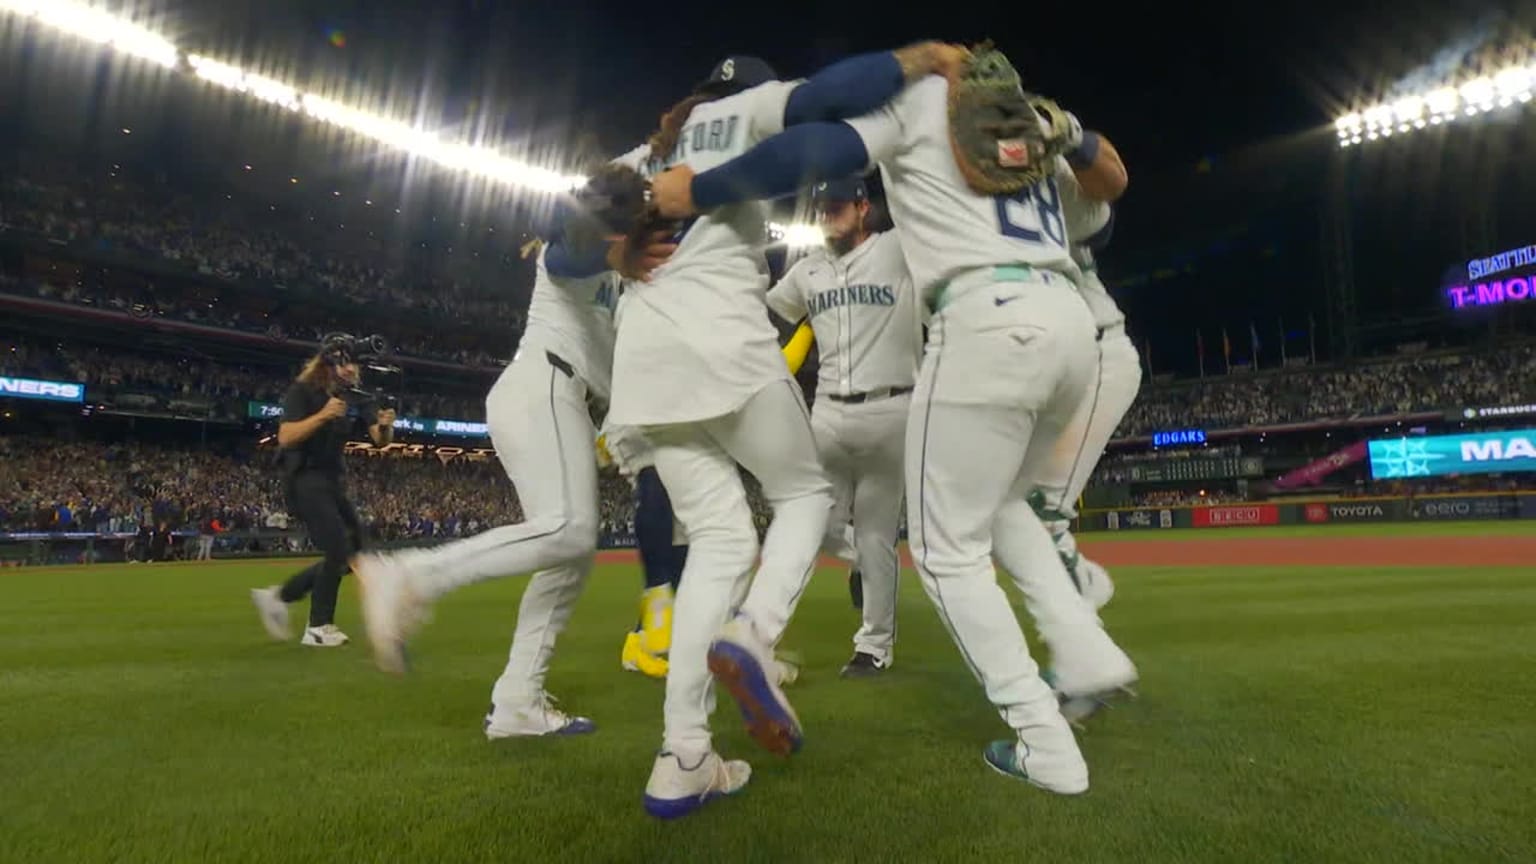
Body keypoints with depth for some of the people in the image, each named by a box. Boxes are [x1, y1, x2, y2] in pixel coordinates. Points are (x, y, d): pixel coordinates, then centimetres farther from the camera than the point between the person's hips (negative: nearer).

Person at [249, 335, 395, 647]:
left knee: (353, 555, 7)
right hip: (305, 481, -7)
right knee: (339, 552, -12)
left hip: (334, 482, 7)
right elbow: (285, 437, -21)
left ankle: (278, 596, 20)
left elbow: (380, 440, -3)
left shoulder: (357, 397, 6)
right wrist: (323, 415, -31)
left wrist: (386, 425, -26)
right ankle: (318, 628, 3)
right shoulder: (303, 391, -10)